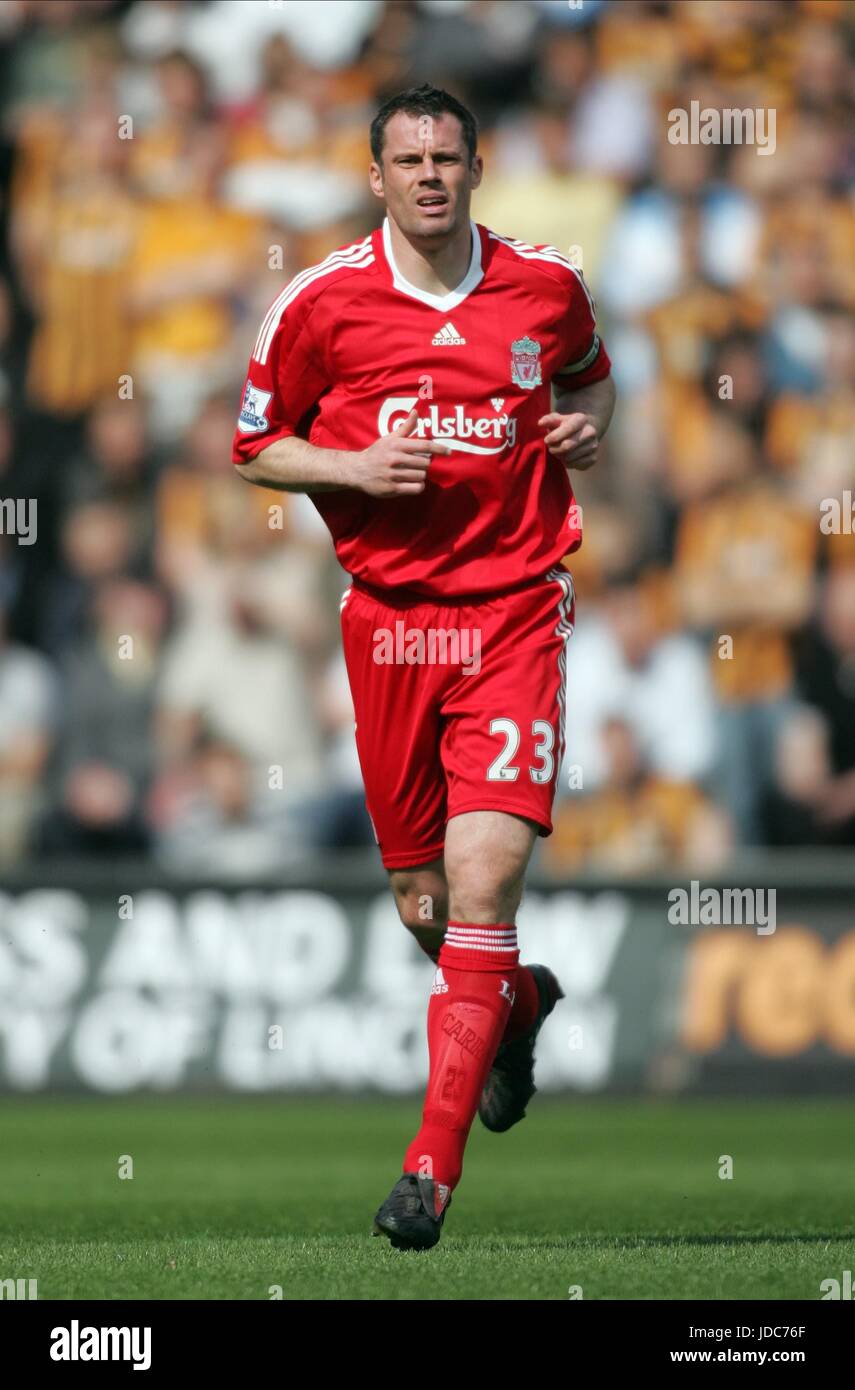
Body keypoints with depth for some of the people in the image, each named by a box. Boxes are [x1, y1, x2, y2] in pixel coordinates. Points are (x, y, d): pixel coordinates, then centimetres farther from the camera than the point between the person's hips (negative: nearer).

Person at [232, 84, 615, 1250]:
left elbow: (591, 374, 25)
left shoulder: (547, 288, 3)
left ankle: (434, 1164, -14)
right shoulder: (321, 303, -1)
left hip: (515, 612, -1)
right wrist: (355, 467, -10)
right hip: (388, 616, 1)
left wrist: (585, 424, 2)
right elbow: (257, 447, 8)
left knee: (485, 878, -15)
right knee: (423, 902, 8)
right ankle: (518, 1002, 45)